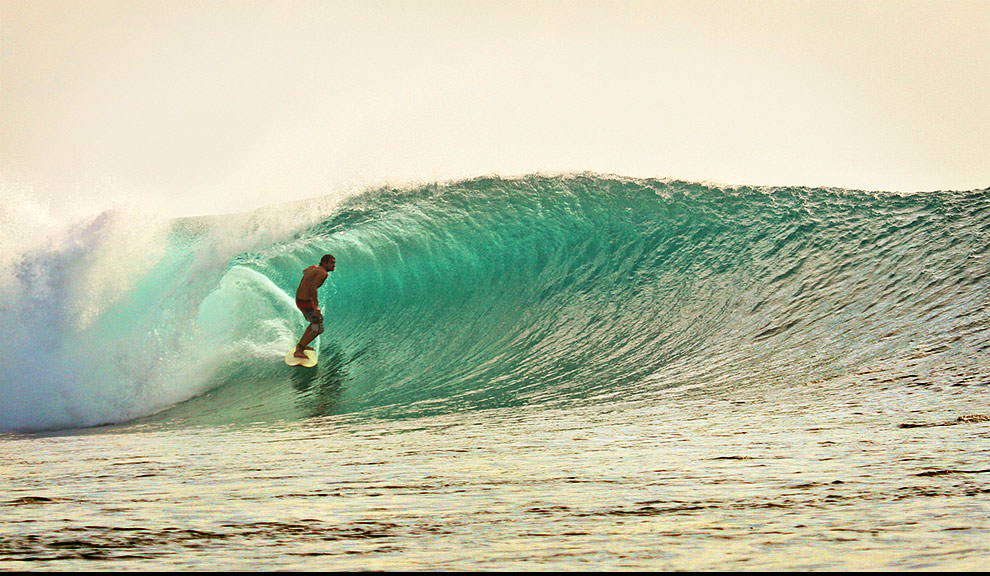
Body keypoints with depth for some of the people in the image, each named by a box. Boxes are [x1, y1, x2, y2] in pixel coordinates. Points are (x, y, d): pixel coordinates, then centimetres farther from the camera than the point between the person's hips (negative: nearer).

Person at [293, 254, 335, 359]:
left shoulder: (314, 267, 10)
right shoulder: (323, 273, -19)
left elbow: (304, 271, 34)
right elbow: (313, 288, -31)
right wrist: (316, 306, -32)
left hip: (298, 298, 10)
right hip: (306, 303, -10)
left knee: (317, 321, 27)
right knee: (318, 329, -2)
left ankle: (301, 344, 34)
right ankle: (299, 351, -3)